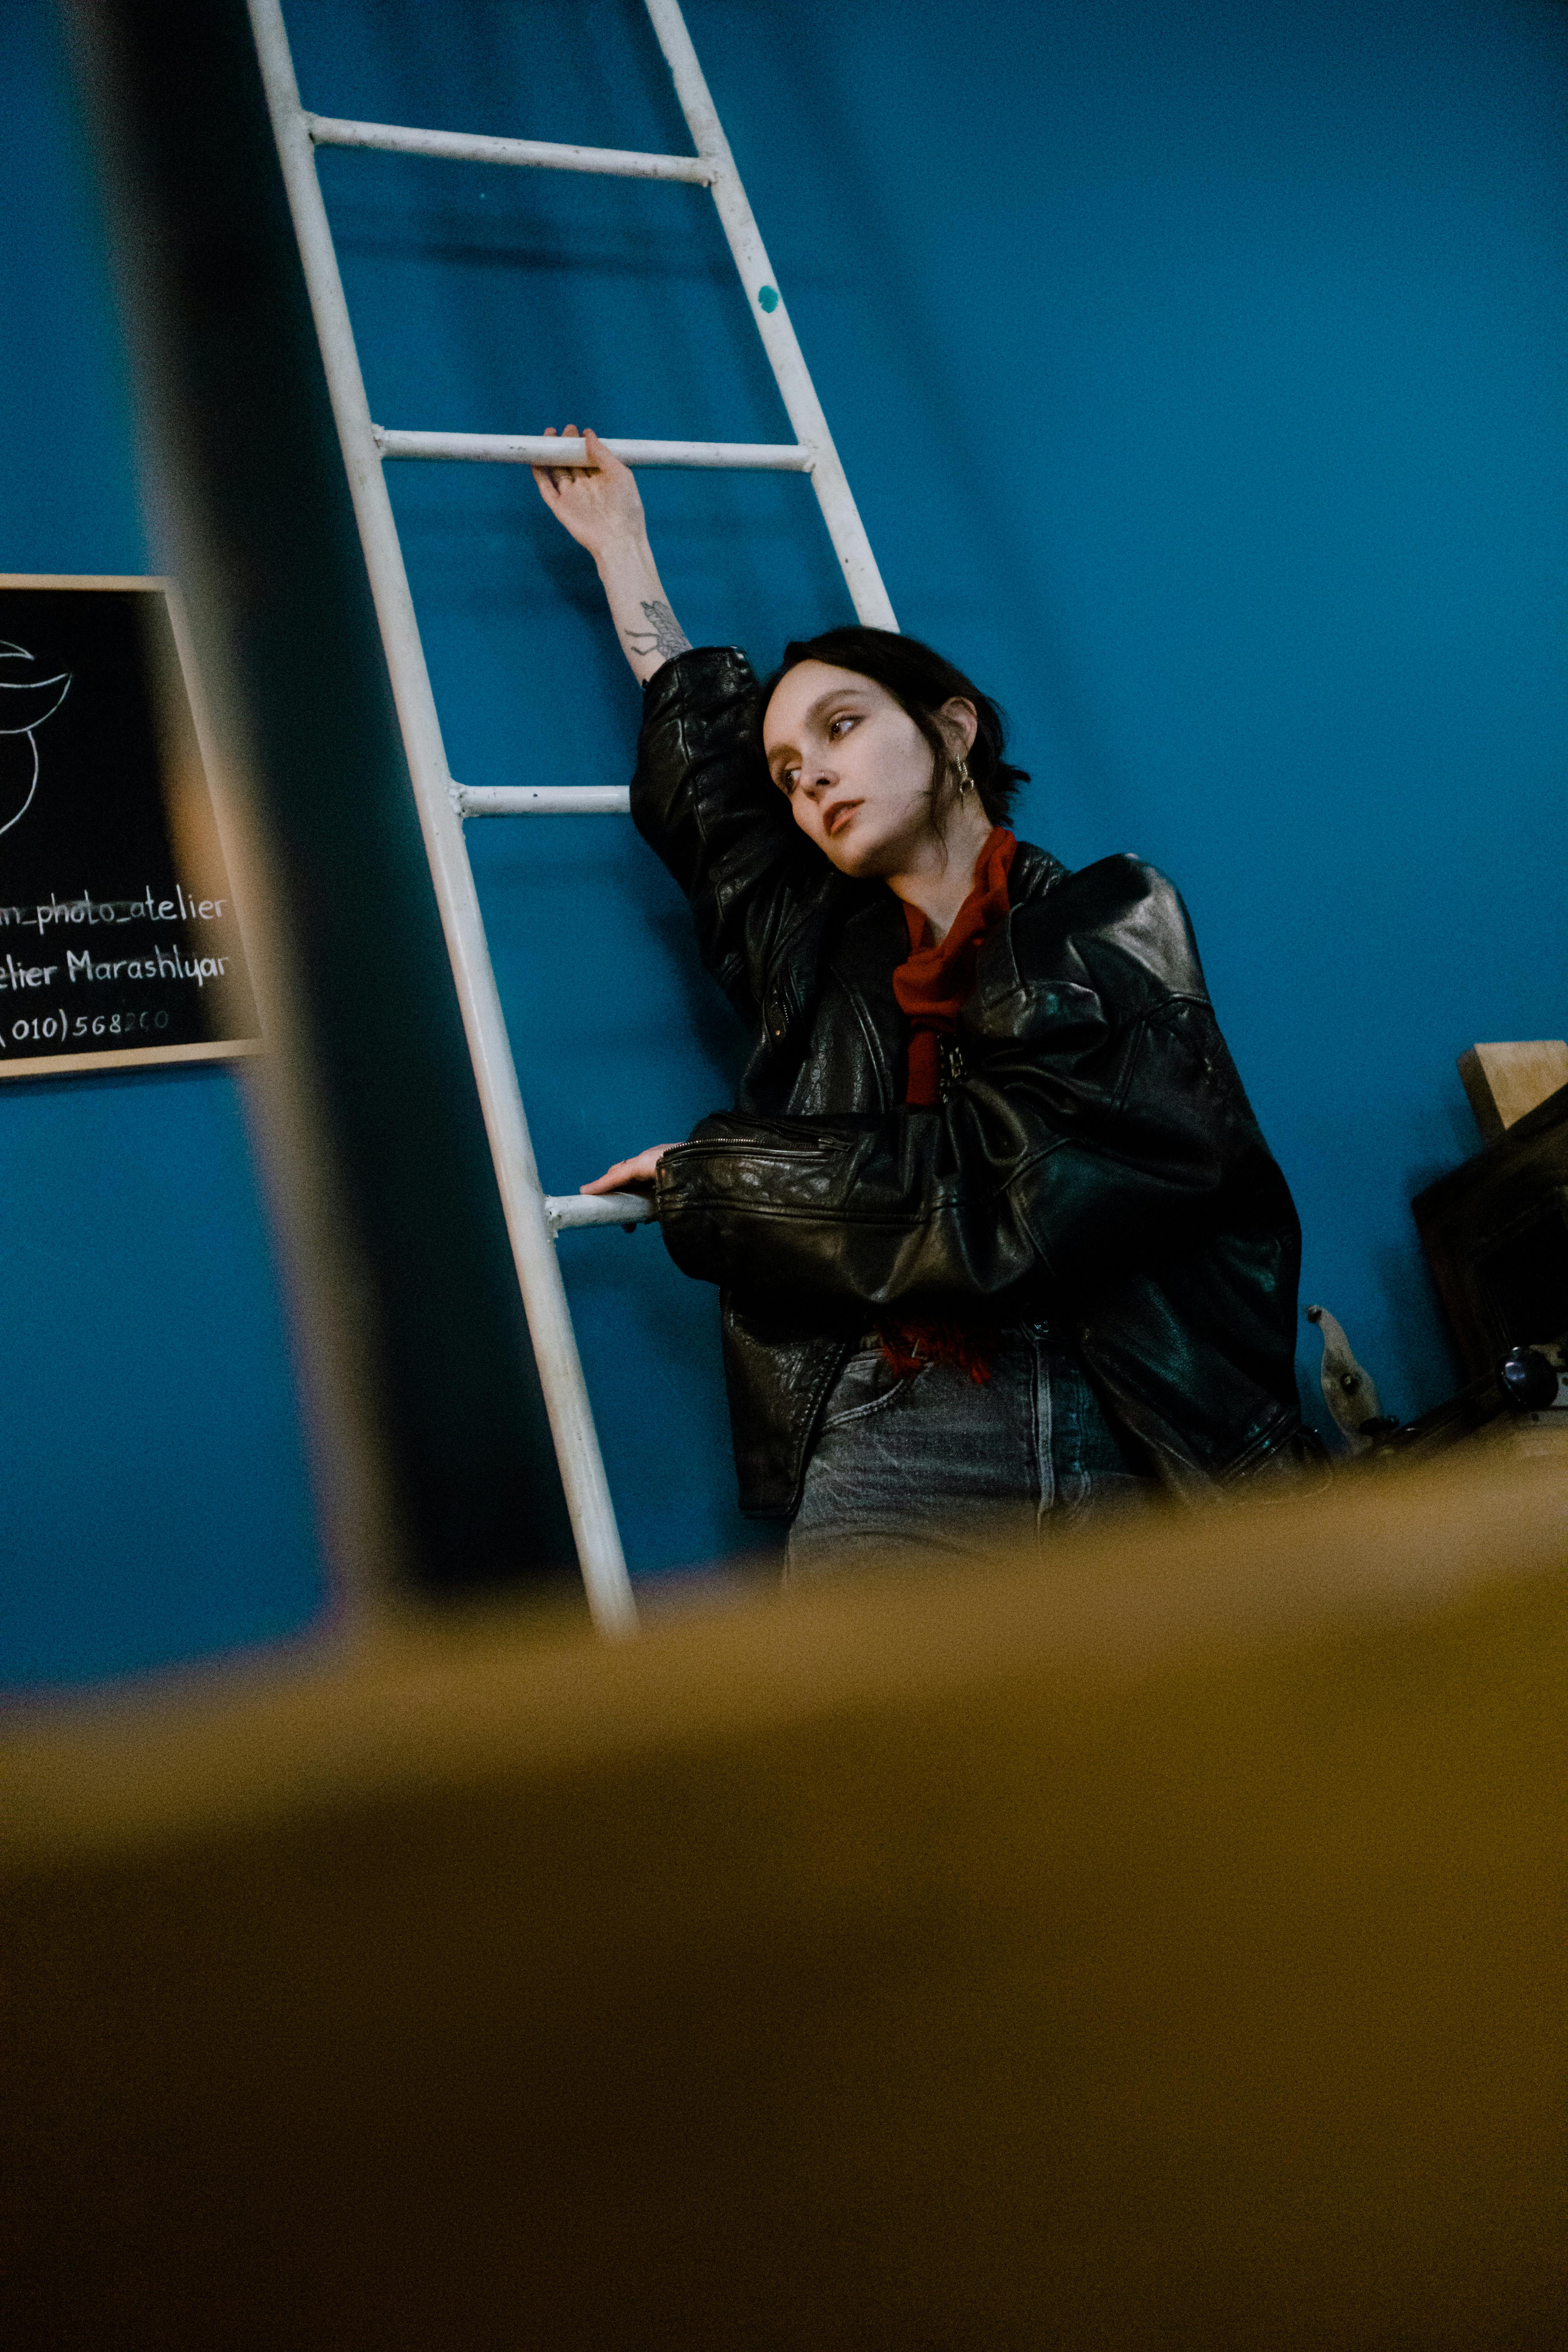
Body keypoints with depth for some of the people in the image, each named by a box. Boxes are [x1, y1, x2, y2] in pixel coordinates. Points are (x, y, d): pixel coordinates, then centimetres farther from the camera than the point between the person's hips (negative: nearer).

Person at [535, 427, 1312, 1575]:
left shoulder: (1115, 921, 11)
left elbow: (992, 1201, -3)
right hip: (889, 1454, 2)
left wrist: (708, 1175, 6)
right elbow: (698, 758, 40)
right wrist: (621, 543, 52)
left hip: (1138, 1445, -2)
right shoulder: (820, 950, 22)